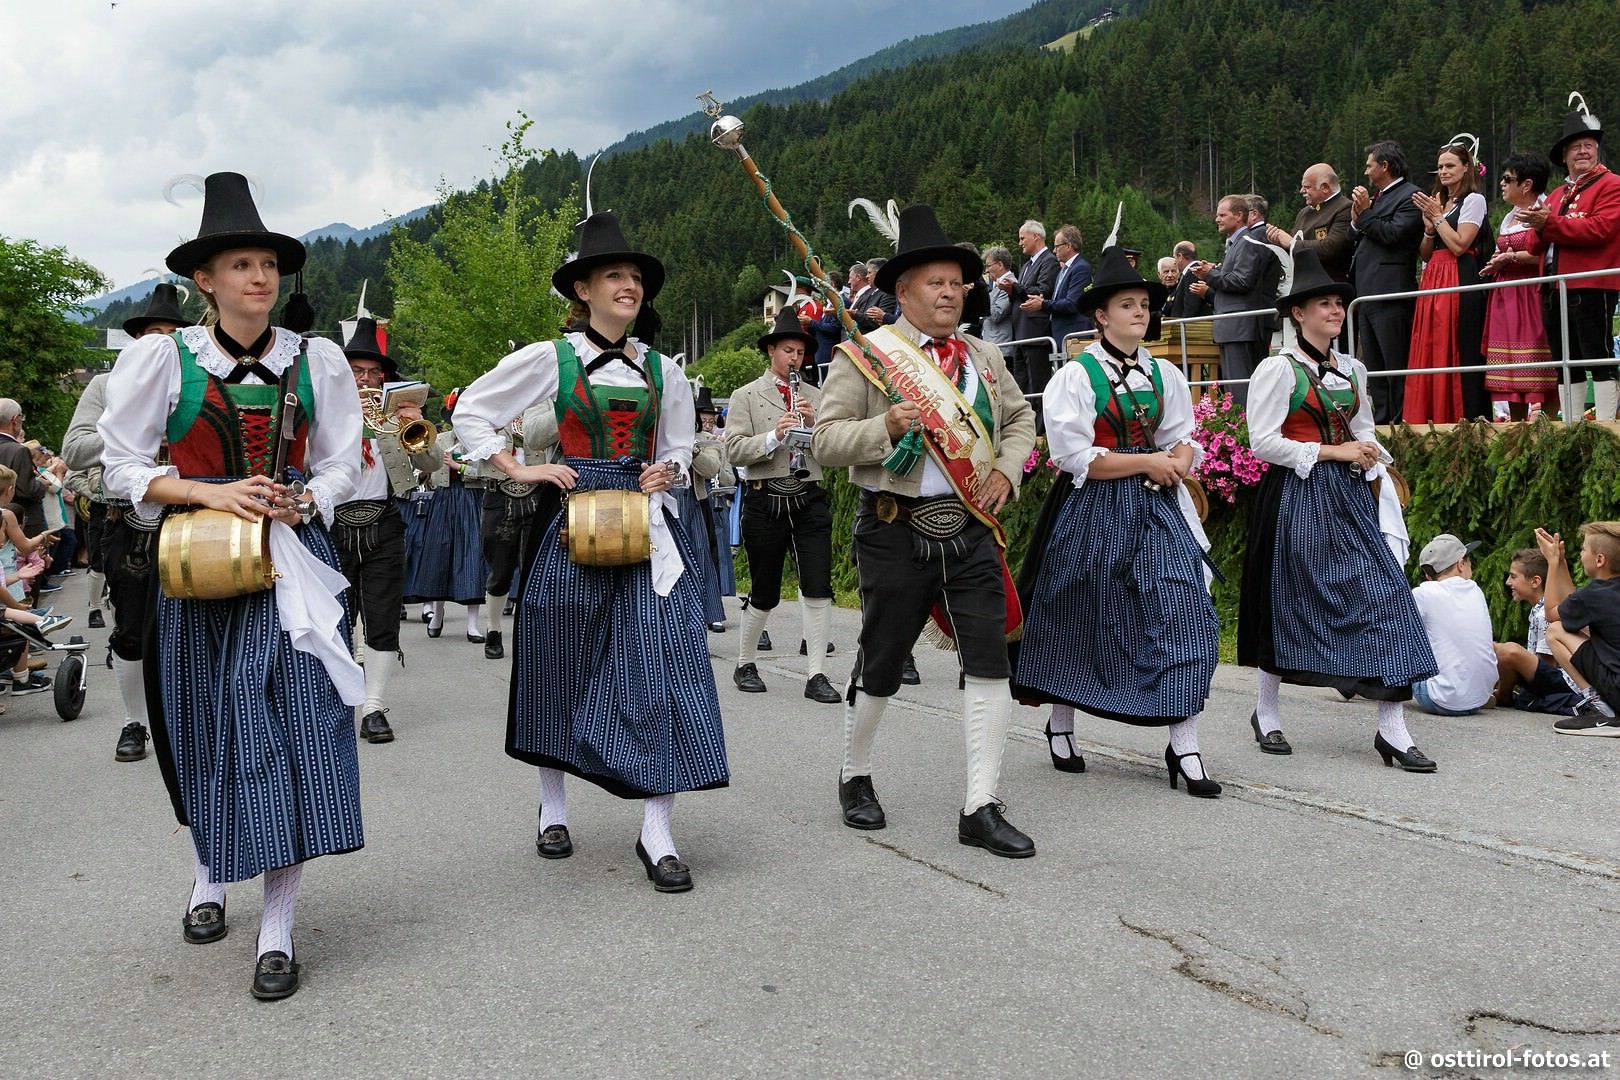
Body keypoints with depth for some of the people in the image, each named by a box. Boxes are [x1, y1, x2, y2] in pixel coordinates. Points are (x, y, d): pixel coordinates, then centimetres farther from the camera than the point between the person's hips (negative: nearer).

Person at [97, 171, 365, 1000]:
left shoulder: (317, 360, 2)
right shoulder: (163, 358, -2)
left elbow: (342, 463, 10)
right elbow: (120, 466, 0)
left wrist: (302, 501, -10)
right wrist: (210, 493, -14)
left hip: (293, 559, 1)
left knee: (297, 728, -7)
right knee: (210, 729, 10)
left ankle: (277, 930, 2)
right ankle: (209, 877, 39)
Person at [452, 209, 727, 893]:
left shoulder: (662, 369, 9)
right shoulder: (550, 358, 0)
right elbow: (470, 411, 6)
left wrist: (668, 472, 0)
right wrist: (518, 470, -3)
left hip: (649, 525, 2)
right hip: (575, 521, -2)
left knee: (660, 662, -8)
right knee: (562, 667, 8)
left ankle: (657, 833, -3)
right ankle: (553, 809, 28)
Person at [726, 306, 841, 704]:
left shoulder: (816, 397, 14)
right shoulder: (746, 396, 4)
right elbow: (734, 451, -6)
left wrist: (815, 425, -7)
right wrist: (773, 436, -19)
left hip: (809, 500, 3)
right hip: (765, 501, -3)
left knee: (818, 589, -6)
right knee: (765, 594, 6)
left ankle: (816, 675, 1)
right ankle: (745, 665, 27)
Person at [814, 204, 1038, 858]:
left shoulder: (984, 357, 13)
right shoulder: (864, 356, -3)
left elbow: (1020, 419, 25)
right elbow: (825, 442, -7)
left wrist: (1006, 469, 7)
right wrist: (885, 427, -23)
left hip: (972, 531, 4)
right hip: (896, 534, -4)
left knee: (989, 662, -4)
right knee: (880, 667, 7)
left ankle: (980, 809, 4)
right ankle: (855, 780, 31)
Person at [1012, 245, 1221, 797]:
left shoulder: (1164, 374, 10)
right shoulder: (1075, 375, -5)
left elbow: (1184, 442, 14)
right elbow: (1076, 457, -13)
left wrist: (1177, 462, -9)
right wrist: (1147, 461, -13)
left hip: (1156, 508, 4)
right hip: (1093, 511, -4)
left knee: (1181, 612, -8)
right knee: (1078, 621, 7)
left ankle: (1184, 748, -4)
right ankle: (1060, 725, 30)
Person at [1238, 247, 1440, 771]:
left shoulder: (1352, 370, 13)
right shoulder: (1278, 369, -7)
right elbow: (1264, 442, -13)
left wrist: (1370, 458, 0)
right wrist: (1333, 452, -14)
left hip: (1348, 494, 6)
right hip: (1297, 496, -6)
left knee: (1381, 591, -5)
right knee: (1289, 602, 2)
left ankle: (1392, 728, -3)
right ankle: (1266, 713, 22)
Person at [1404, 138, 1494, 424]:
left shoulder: (1473, 200, -1)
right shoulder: (1438, 202, 21)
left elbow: (1459, 245, -11)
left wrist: (1437, 216, -5)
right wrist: (1429, 225, 0)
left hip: (1459, 283, -7)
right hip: (1433, 282, 7)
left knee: (1460, 353, -9)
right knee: (1431, 352, 3)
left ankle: (1468, 418, -7)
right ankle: (1435, 419, 5)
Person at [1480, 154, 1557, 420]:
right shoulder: (1508, 218, 21)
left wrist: (1510, 257, -10)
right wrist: (1496, 263, 8)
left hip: (1533, 296, -8)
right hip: (1506, 298, 8)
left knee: (1540, 373, -9)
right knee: (1512, 369, 5)